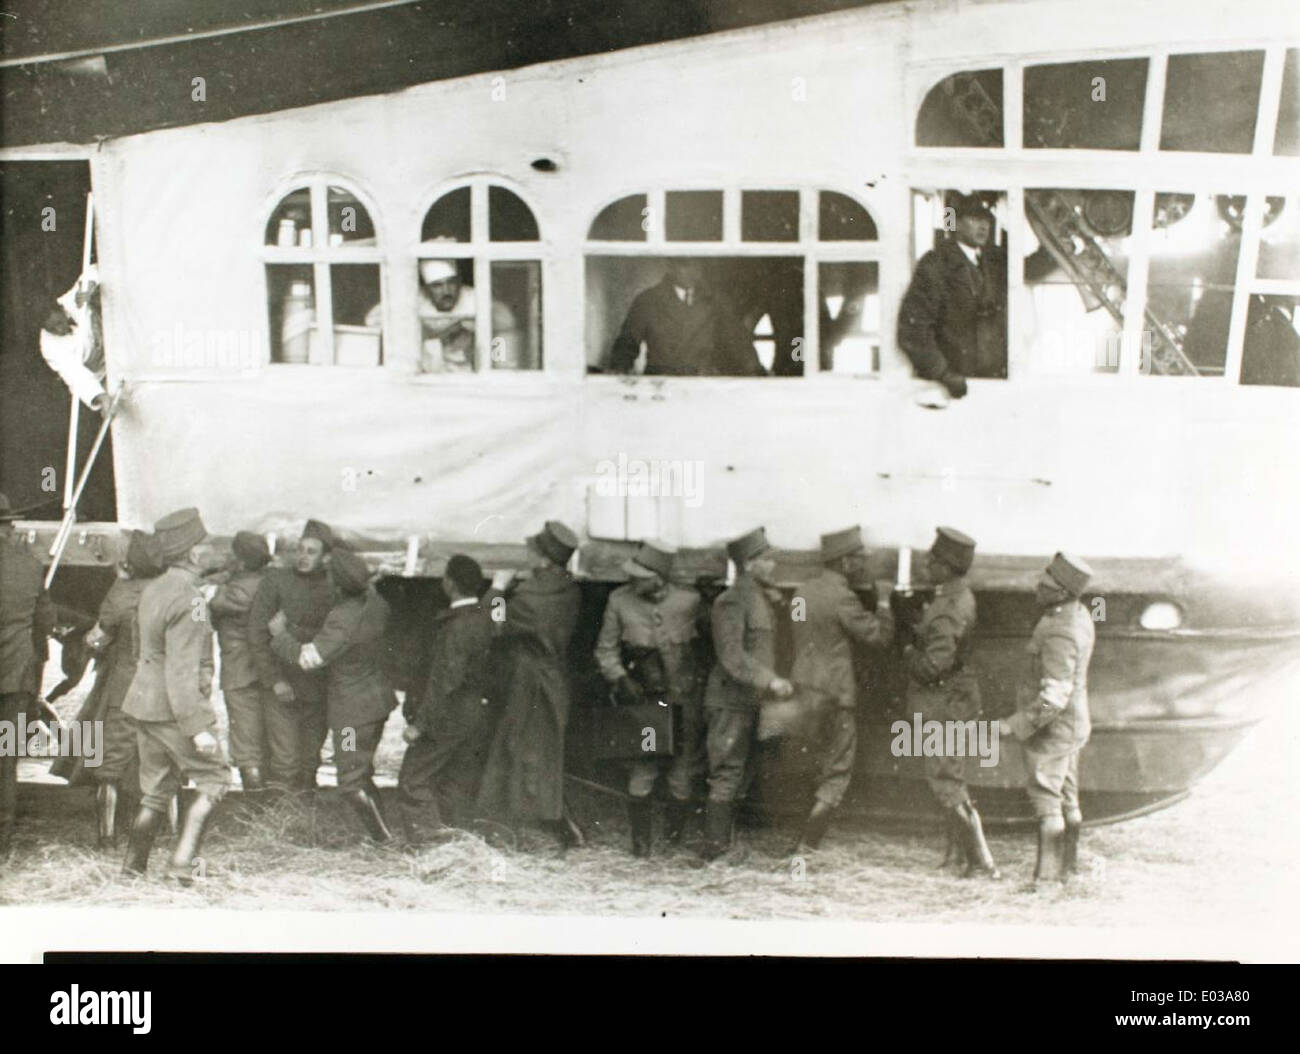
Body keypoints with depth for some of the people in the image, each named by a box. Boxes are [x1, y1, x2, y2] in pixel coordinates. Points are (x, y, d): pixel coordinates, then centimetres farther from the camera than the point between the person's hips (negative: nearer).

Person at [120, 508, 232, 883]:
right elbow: (182, 671, -24)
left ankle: (133, 866, 19)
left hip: (145, 703, 8)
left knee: (157, 789, 17)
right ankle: (184, 861, -4)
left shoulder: (154, 589, 8)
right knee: (214, 777, 4)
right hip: (175, 709, -8)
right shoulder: (188, 599, -19)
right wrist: (198, 727, -25)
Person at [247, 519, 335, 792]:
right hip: (283, 689, -3)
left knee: (310, 761, 10)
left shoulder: (334, 588, 3)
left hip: (318, 690, 3)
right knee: (285, 762, -8)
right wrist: (274, 680, -11)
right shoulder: (275, 580, -3)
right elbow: (257, 634, -5)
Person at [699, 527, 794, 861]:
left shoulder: (762, 598, 16)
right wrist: (770, 681, -27)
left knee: (739, 777, 12)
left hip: (751, 702, 9)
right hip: (731, 701, -9)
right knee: (727, 776, -6)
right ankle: (715, 847, -1)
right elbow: (732, 657, -22)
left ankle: (722, 844, 19)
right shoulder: (732, 601, -14)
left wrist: (776, 683, 13)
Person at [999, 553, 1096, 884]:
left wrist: (1015, 724, -23)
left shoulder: (1061, 634, -28)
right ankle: (1068, 866, 27)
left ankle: (1047, 873, 5)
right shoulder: (1079, 614, 3)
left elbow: (1054, 697, -29)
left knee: (1046, 801, -1)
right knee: (1067, 800, 17)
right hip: (1074, 721, 10)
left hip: (1052, 728, -10)